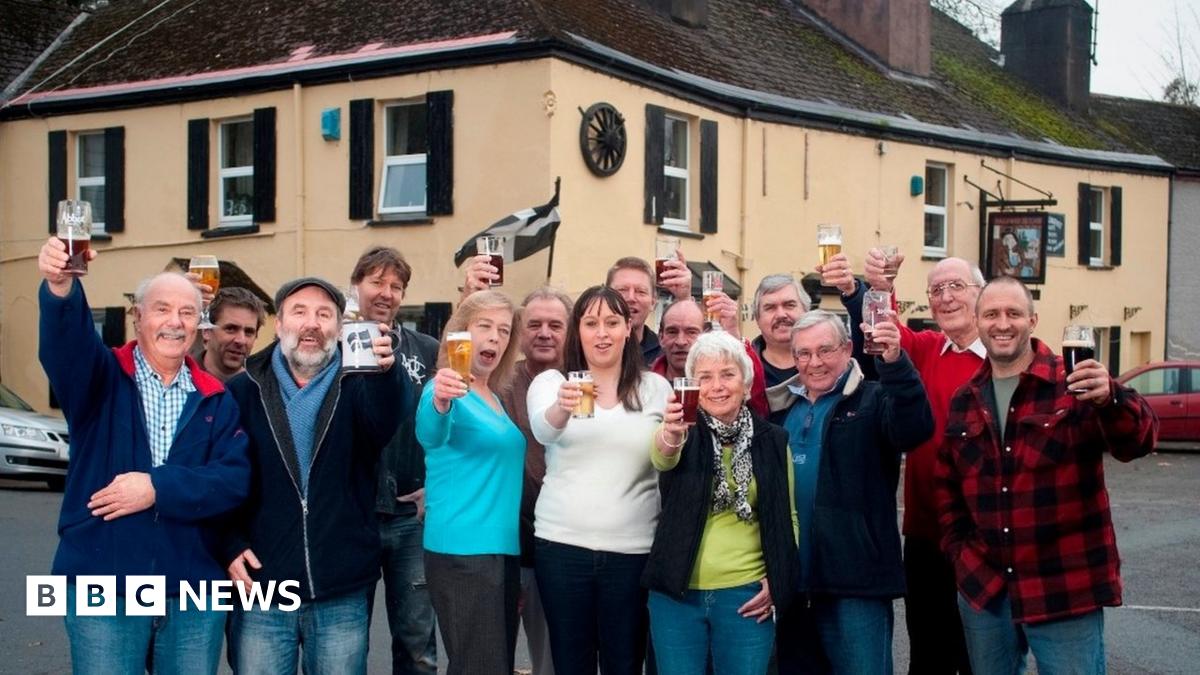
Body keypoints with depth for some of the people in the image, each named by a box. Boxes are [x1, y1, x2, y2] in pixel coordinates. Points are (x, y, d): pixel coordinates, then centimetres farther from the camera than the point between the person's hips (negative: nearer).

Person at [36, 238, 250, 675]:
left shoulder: (215, 400, 8)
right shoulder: (104, 377, 1)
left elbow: (234, 480, -4)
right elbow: (66, 344, -22)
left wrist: (158, 488, -17)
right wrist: (61, 289, -43)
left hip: (193, 590, 3)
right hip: (103, 587, -2)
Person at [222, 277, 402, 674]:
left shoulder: (356, 387, 3)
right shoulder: (244, 391, 5)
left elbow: (385, 424, -20)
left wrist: (383, 371, -40)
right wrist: (230, 546, -8)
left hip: (342, 595, 0)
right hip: (263, 591, 0)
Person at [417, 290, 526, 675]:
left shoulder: (496, 397, 15)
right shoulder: (447, 390, -9)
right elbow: (430, 435, -32)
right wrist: (439, 404, -52)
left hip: (503, 548, 9)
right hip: (462, 550, -9)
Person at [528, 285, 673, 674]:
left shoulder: (656, 388, 5)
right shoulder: (551, 382, 2)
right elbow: (543, 430, -21)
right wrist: (562, 408, -40)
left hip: (633, 549, 1)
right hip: (562, 544, 0)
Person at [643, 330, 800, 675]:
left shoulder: (773, 439, 3)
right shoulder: (686, 432, -2)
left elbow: (787, 517, 9)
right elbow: (662, 458, -26)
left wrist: (775, 581, -2)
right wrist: (671, 435, -48)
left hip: (746, 595, 1)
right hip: (677, 593, 0)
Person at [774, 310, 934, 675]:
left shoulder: (873, 400, -2)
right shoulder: (785, 407, 14)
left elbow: (916, 428, -23)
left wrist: (895, 364, -37)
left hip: (856, 579, -6)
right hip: (794, 577, 6)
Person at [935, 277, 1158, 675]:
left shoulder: (1073, 385, -5)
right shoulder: (963, 402, 9)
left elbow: (1137, 442, -20)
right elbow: (946, 485, 18)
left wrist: (1110, 399, -40)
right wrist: (957, 550, 7)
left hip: (1066, 592, -4)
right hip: (983, 587, 5)